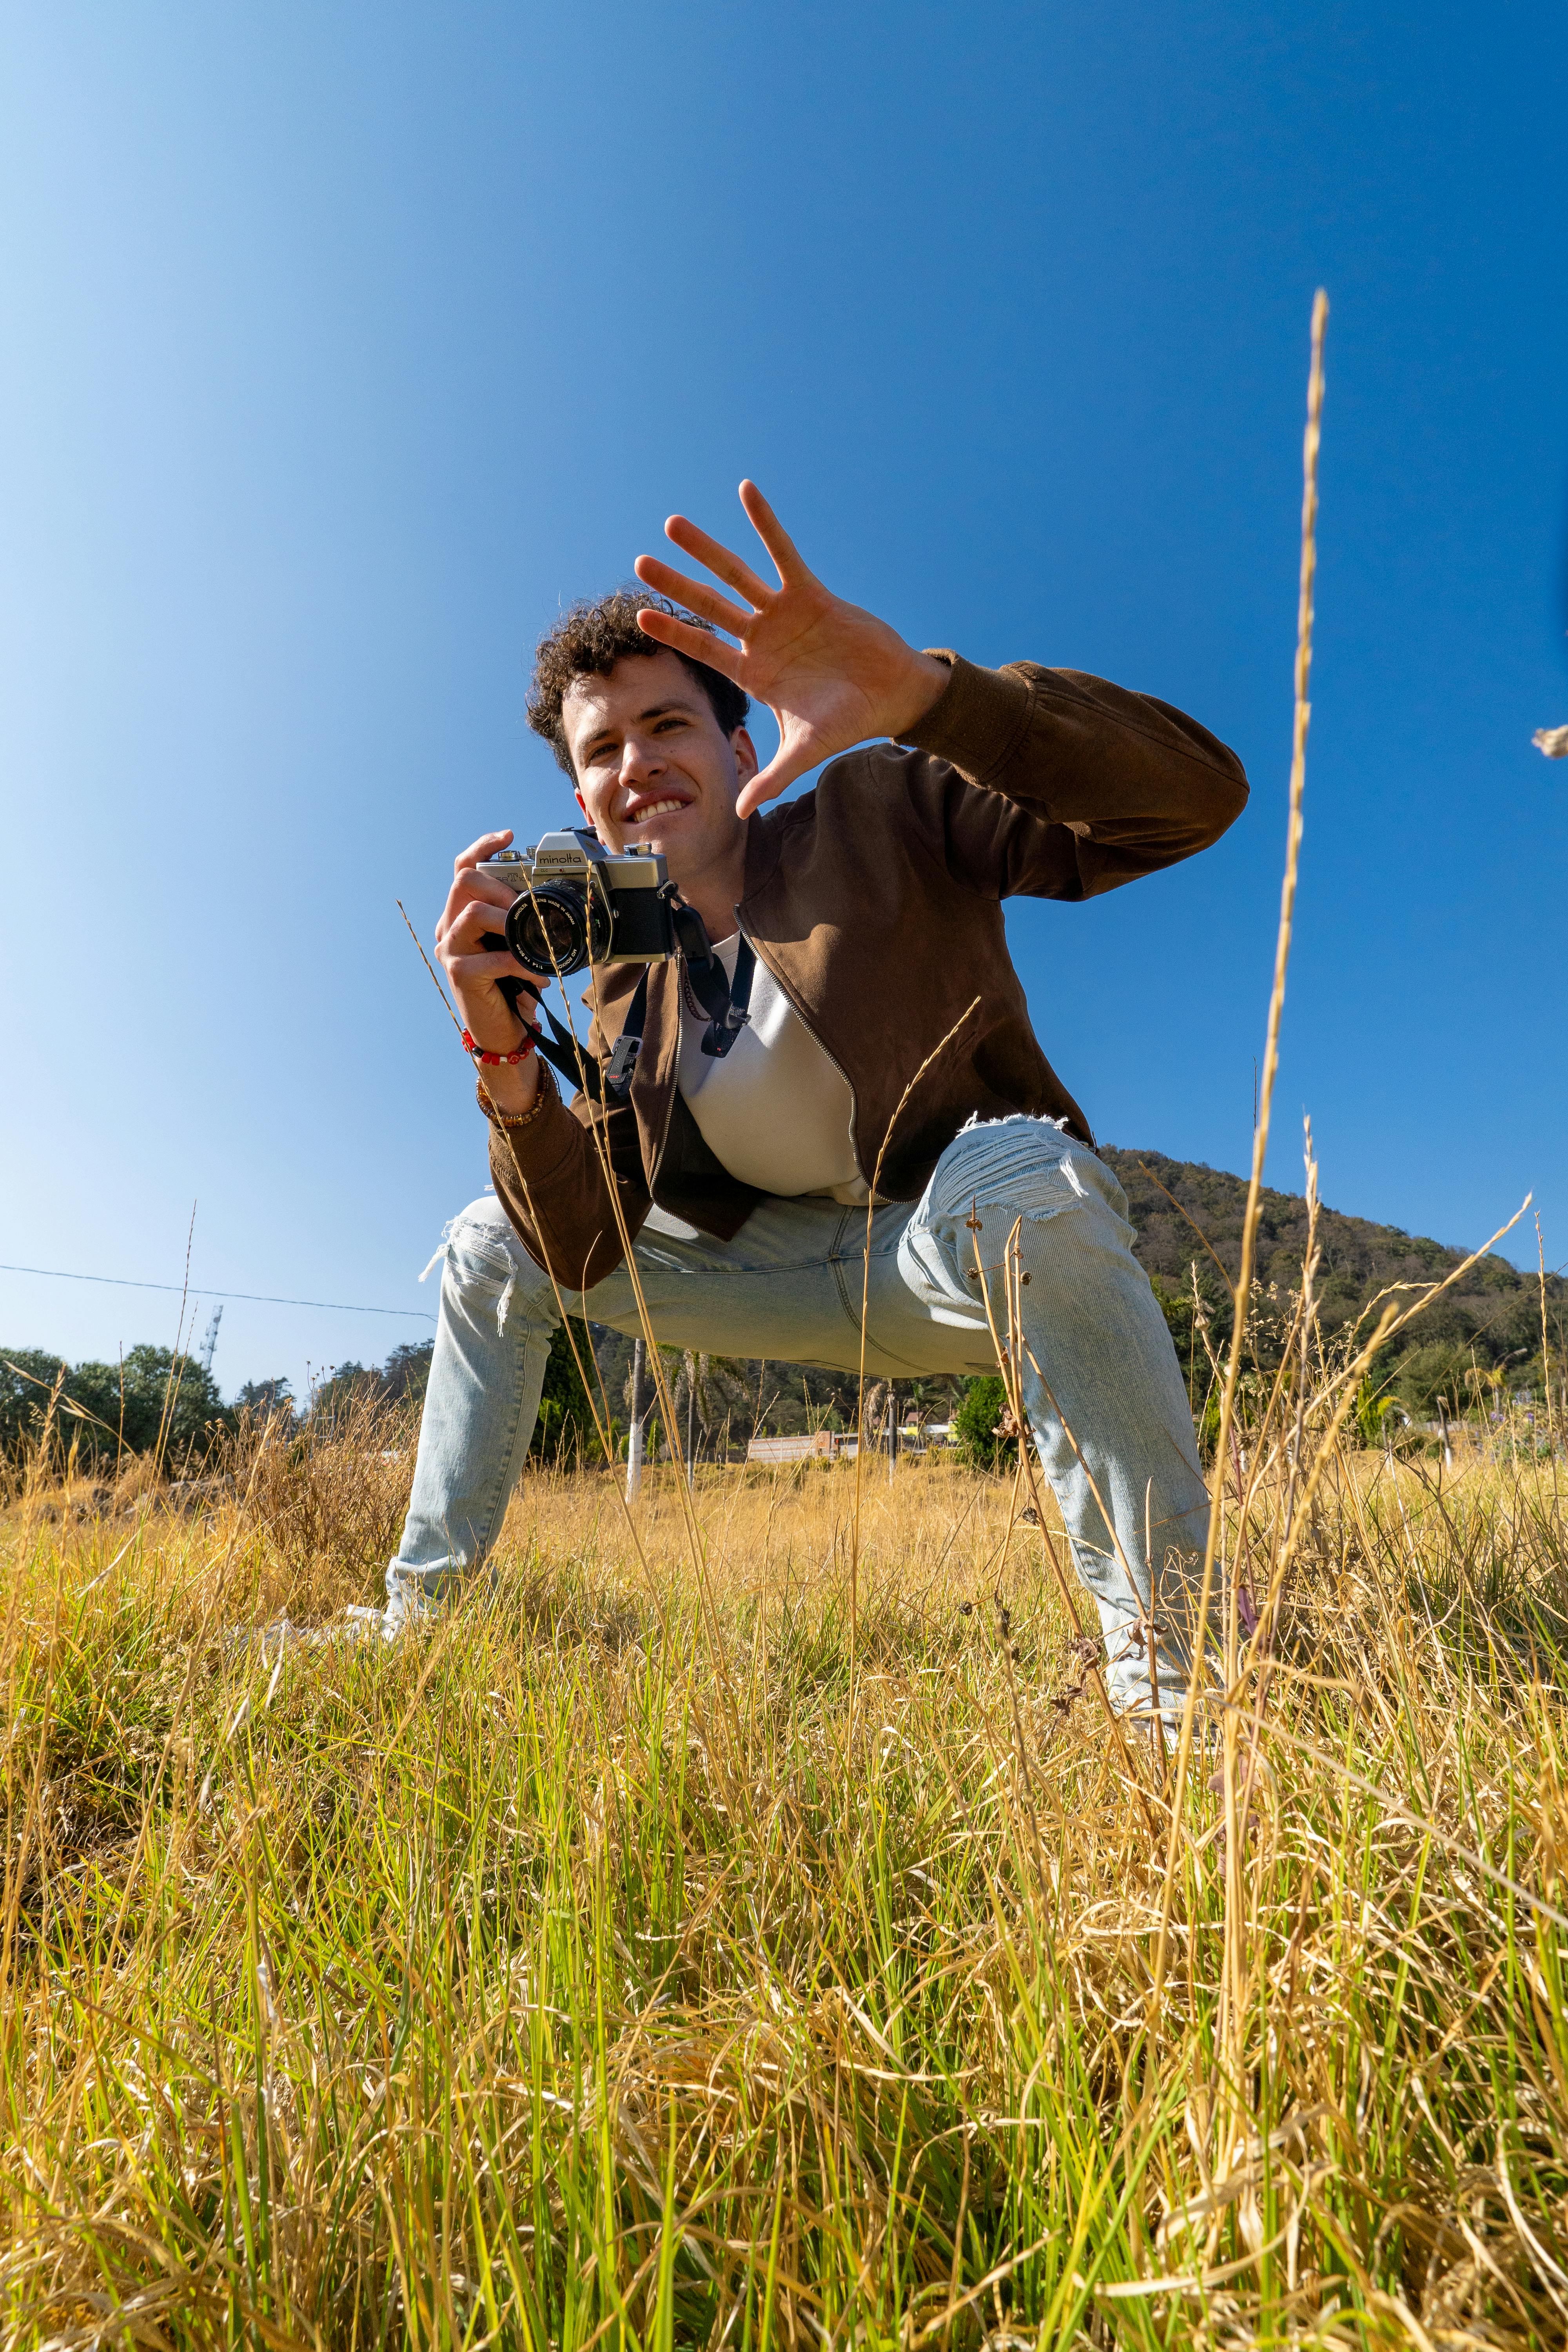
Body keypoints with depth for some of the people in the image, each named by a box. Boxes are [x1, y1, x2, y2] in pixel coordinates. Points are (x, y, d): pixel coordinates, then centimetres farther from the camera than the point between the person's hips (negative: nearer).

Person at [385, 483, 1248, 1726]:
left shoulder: (879, 808, -12)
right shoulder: (627, 978, 2)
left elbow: (1197, 794, -26)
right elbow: (581, 1253, -6)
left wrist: (920, 690, -40)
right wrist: (507, 1053, -23)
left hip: (982, 1244, -5)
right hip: (788, 1269, 6)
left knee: (1018, 1174, -43)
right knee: (488, 1248, 9)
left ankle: (1173, 1663, -25)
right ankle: (417, 1613, 20)